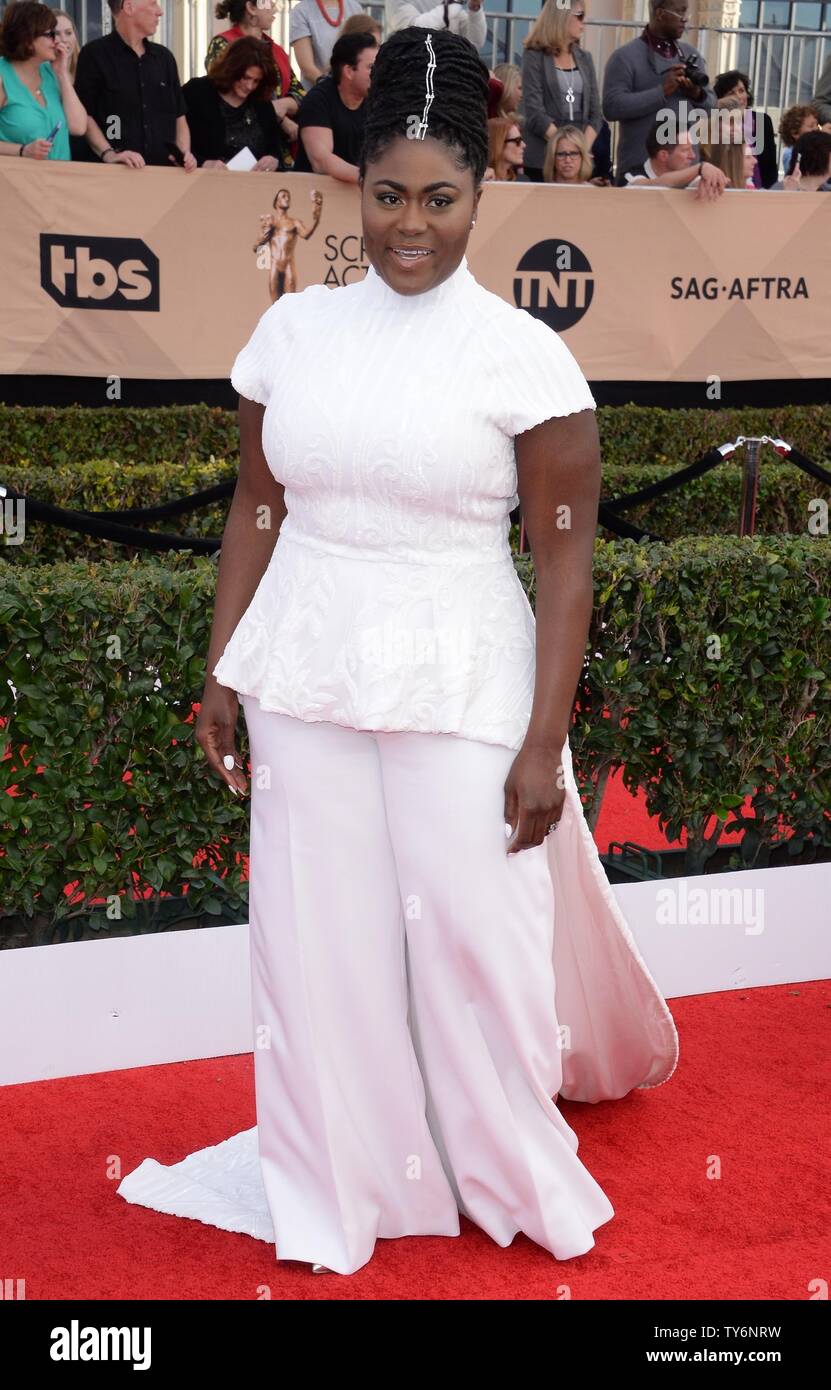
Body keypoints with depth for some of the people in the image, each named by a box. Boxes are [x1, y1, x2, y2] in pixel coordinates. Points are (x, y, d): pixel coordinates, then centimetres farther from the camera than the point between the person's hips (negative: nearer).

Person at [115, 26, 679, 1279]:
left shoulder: (524, 354, -7)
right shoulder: (294, 329, 3)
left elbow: (565, 557, -7)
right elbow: (256, 509, 9)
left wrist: (545, 742, -11)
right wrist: (221, 676, 6)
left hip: (459, 692, -3)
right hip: (305, 685, 3)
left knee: (480, 938, 5)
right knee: (320, 938, 10)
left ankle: (515, 1181, 33)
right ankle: (338, 1191, 31)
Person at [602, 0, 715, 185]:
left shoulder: (691, 54, 13)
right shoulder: (625, 57, -5)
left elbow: (711, 105, 15)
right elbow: (611, 107, -16)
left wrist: (697, 94, -8)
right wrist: (662, 91, -20)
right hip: (638, 167, -5)